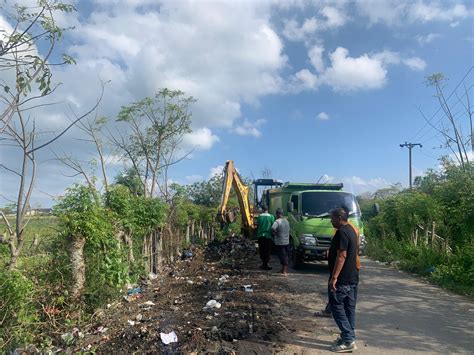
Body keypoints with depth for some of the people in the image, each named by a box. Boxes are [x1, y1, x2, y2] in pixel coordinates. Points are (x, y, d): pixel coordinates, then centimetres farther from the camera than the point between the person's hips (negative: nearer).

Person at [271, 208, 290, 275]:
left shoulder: (277, 221, -17)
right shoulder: (286, 221, 8)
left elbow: (273, 228, -32)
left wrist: (276, 232, -14)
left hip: (280, 242, -7)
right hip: (287, 242, 7)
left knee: (282, 256, -2)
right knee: (285, 256, 15)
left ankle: (284, 271, 1)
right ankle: (285, 269, 26)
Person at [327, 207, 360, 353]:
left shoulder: (342, 232, -19)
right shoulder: (351, 230, 13)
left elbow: (341, 256, -24)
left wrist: (334, 277, -23)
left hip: (342, 279, -10)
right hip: (352, 277, 10)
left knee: (337, 307, -2)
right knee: (349, 307, 14)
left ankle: (348, 341, 0)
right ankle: (349, 337, 23)